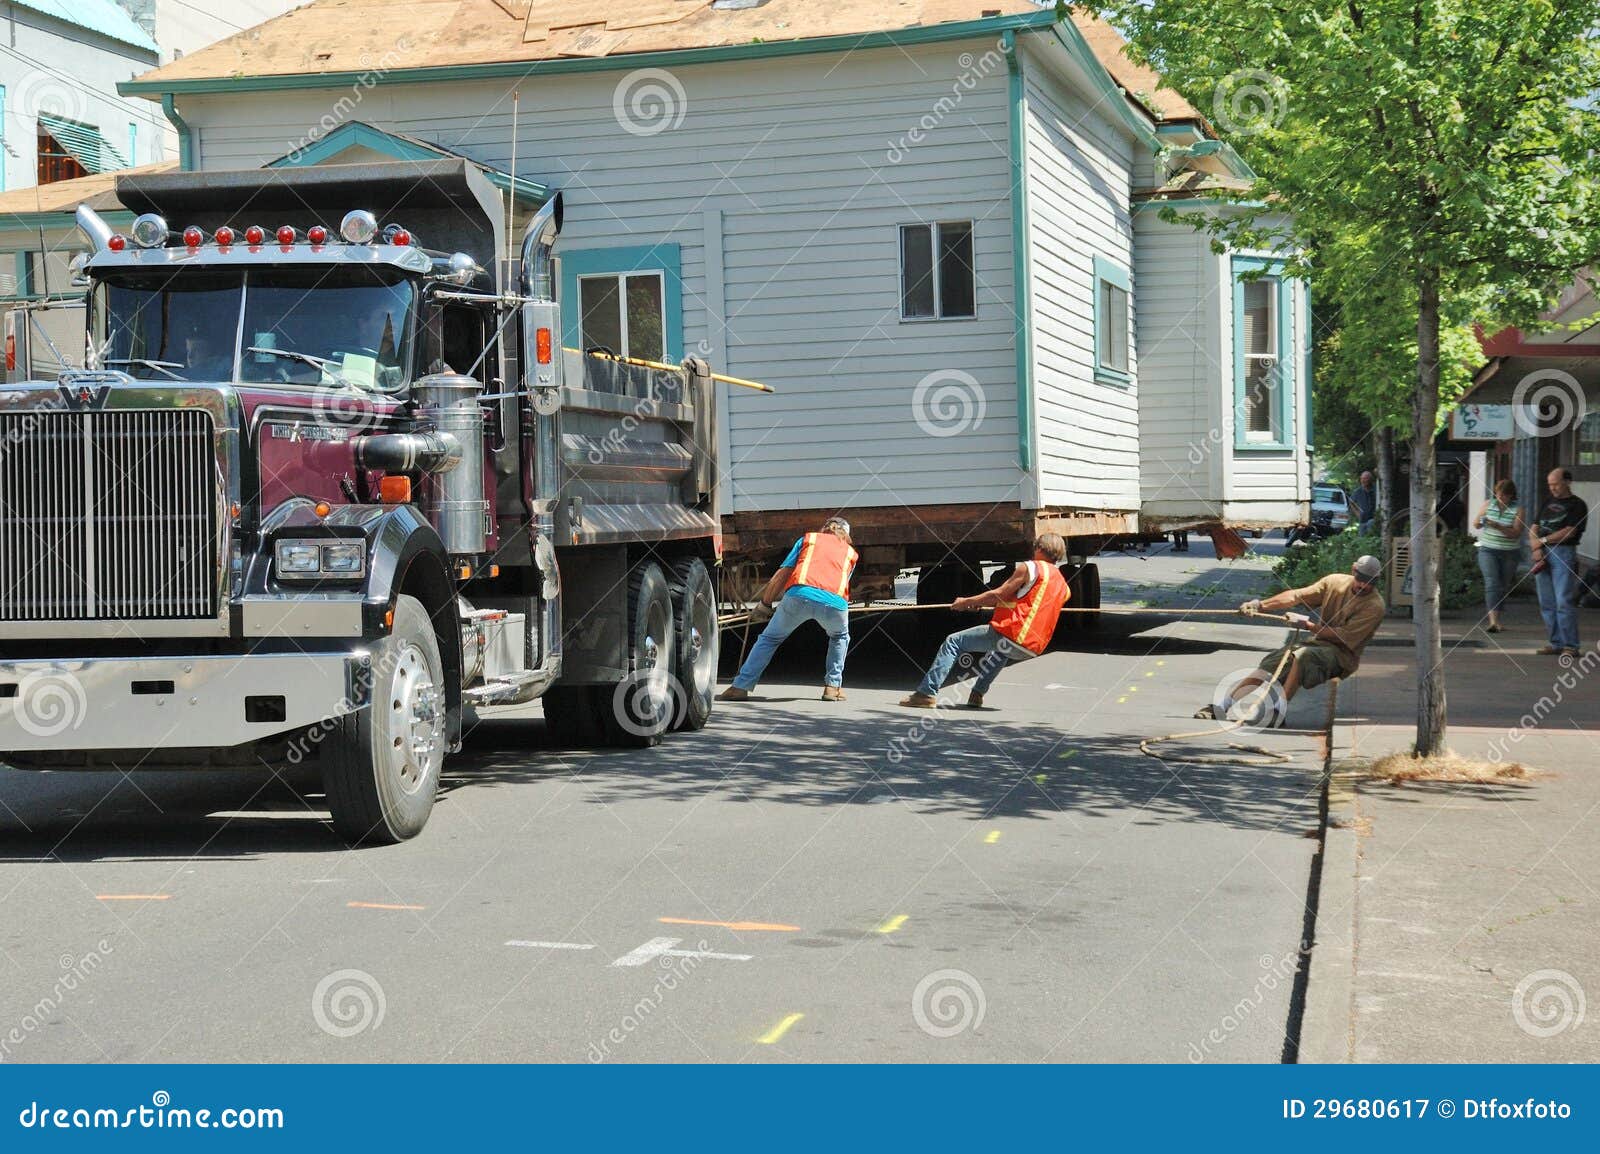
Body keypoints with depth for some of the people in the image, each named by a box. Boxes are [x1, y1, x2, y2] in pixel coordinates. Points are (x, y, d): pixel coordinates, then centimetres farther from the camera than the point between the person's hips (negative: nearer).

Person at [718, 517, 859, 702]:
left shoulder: (809, 539, 29)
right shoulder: (851, 553, 33)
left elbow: (780, 577, 23)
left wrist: (765, 603, 36)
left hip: (800, 595, -1)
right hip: (834, 603, 1)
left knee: (769, 639, 18)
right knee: (840, 638, 33)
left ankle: (740, 687, 13)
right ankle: (833, 686, 22)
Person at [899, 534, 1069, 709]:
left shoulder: (1029, 568, -3)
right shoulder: (1063, 586, 18)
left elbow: (999, 594, -5)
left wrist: (967, 602, 7)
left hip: (1012, 636, -7)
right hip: (1033, 649, 8)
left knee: (953, 642, 3)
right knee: (999, 650, 41)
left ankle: (927, 693, -6)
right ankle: (977, 695, 32)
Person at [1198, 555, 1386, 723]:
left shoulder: (1374, 606, -11)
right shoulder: (1335, 581, 5)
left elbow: (1342, 637, -16)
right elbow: (1296, 596, -1)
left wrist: (1307, 624, -14)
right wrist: (1260, 605, -12)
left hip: (1342, 655, -5)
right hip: (1318, 643, 5)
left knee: (1302, 655, -36)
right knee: (1272, 662, -17)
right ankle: (1221, 706, -26)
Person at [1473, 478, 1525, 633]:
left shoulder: (1517, 510, -5)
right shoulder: (1488, 504, 2)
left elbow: (1516, 533, -14)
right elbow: (1475, 525, 8)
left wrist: (1498, 527, -27)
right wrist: (1480, 522, -15)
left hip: (1509, 552, 0)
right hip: (1488, 550, 0)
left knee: (1504, 586, 10)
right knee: (1492, 583, -15)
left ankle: (1495, 618, 27)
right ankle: (1493, 621, -24)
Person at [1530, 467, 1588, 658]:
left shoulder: (1577, 505, -1)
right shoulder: (1548, 502, 19)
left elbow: (1569, 532, -11)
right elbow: (1533, 529, 16)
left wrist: (1543, 540, -7)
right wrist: (1536, 548, -2)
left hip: (1563, 554, -6)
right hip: (1542, 555, 7)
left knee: (1564, 602, -11)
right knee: (1547, 603, 5)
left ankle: (1570, 646, -10)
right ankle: (1556, 643, 10)